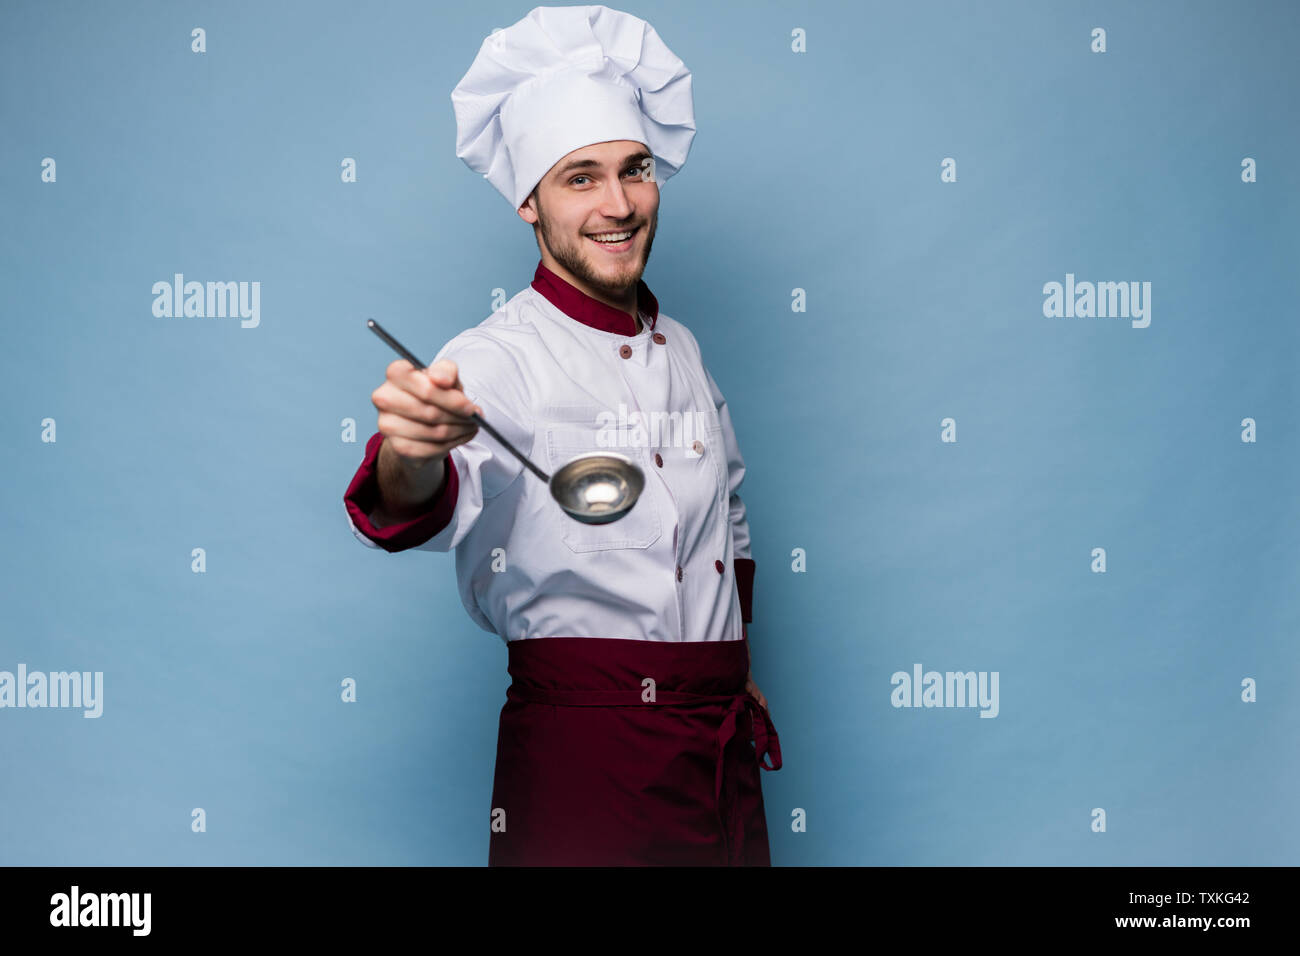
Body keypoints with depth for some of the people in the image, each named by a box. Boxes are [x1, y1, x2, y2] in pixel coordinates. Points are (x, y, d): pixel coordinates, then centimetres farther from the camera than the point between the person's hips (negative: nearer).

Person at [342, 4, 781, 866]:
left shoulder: (681, 350, 10)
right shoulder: (496, 359, -11)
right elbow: (442, 500, -32)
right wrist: (409, 456, -53)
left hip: (725, 749, 6)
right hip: (582, 752, -6)